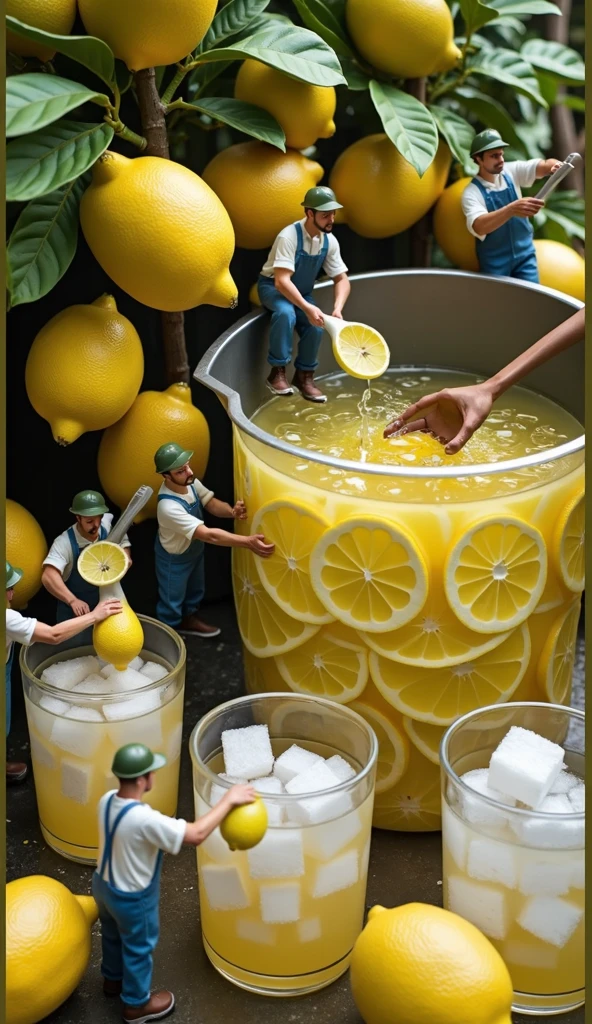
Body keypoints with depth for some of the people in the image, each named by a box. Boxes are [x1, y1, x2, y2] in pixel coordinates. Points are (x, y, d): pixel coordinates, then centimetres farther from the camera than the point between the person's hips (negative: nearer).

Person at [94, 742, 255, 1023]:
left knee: (113, 935, 33)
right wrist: (229, 800, -29)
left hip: (103, 884, 7)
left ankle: (113, 978, 60)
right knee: (139, 948, 20)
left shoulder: (107, 800, -16)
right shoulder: (144, 819, -40)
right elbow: (196, 834, -37)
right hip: (132, 898, -7)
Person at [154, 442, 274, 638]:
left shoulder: (190, 482, -21)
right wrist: (248, 542, -53)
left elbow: (212, 504, -11)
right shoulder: (168, 507, -45)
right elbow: (209, 535, -48)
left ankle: (188, 619, 56)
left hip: (194, 549, 7)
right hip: (173, 558, -7)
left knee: (195, 589, 30)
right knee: (172, 600, 18)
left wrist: (232, 512, -35)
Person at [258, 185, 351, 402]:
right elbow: (281, 281, -37)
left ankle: (304, 376, 4)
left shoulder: (330, 241, -9)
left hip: (302, 292, 6)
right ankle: (277, 372, -24)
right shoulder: (289, 237, -29)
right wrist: (307, 308, -48)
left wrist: (337, 308, -24)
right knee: (286, 313, -37)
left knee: (315, 327, -20)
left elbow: (342, 280, -5)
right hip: (273, 287, -6)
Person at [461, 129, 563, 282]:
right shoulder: (472, 192, -15)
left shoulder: (512, 171, -1)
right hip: (495, 262, -3)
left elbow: (543, 166, -10)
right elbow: (479, 227, -33)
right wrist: (512, 209, -49)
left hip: (524, 254, 3)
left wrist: (554, 165, -37)